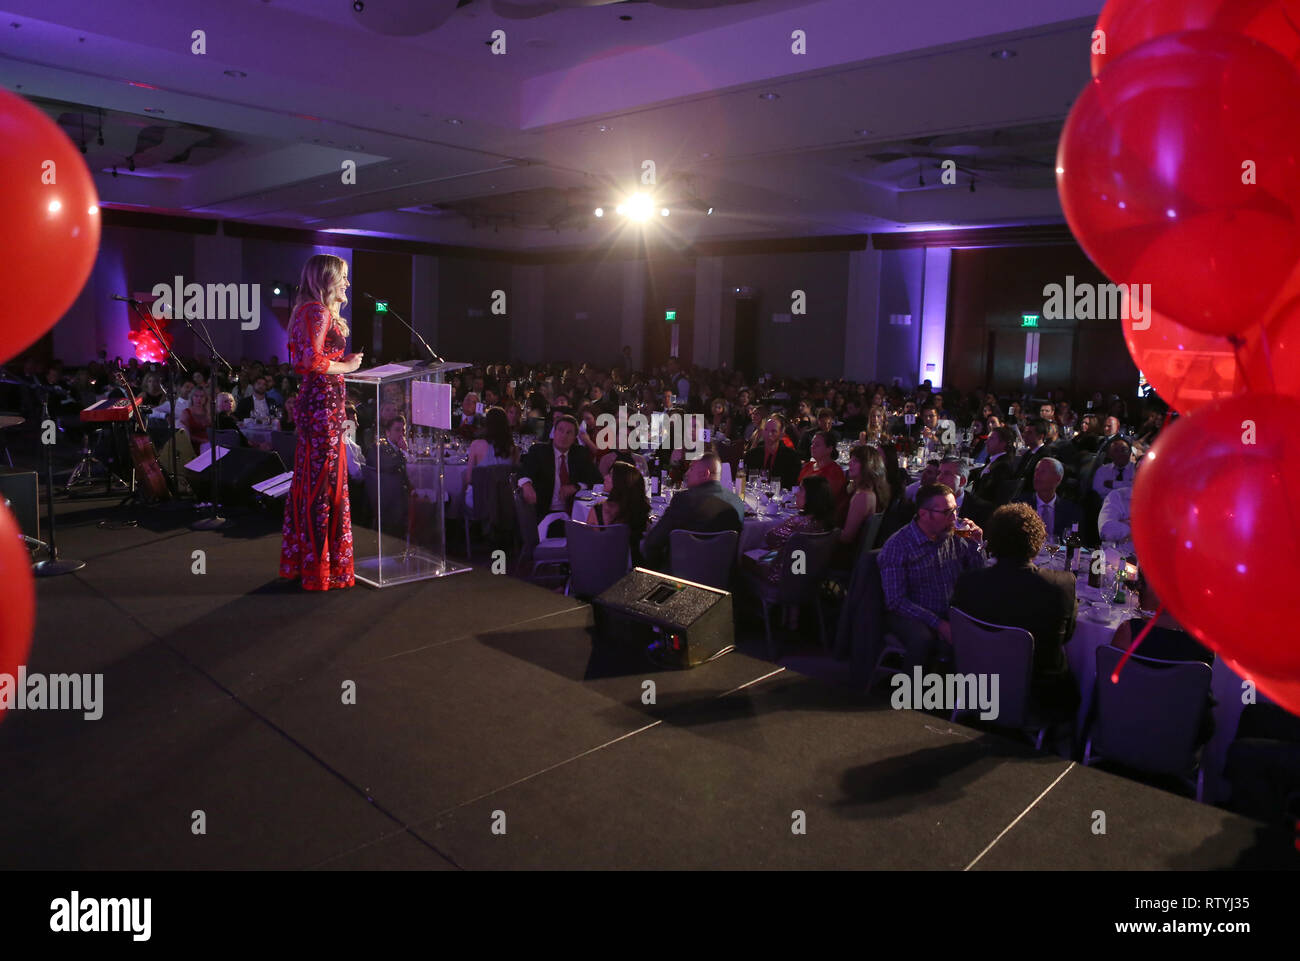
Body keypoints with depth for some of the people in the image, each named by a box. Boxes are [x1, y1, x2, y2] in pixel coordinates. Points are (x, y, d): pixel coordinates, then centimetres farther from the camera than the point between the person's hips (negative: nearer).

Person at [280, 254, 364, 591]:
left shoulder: (316, 312, 20)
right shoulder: (318, 311, -12)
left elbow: (303, 361, 19)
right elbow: (312, 361, -23)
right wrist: (347, 366, -11)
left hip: (317, 405, 11)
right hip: (323, 405, -11)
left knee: (309, 484, 15)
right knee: (323, 486, -5)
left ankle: (300, 561, 24)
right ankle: (320, 570, 2)